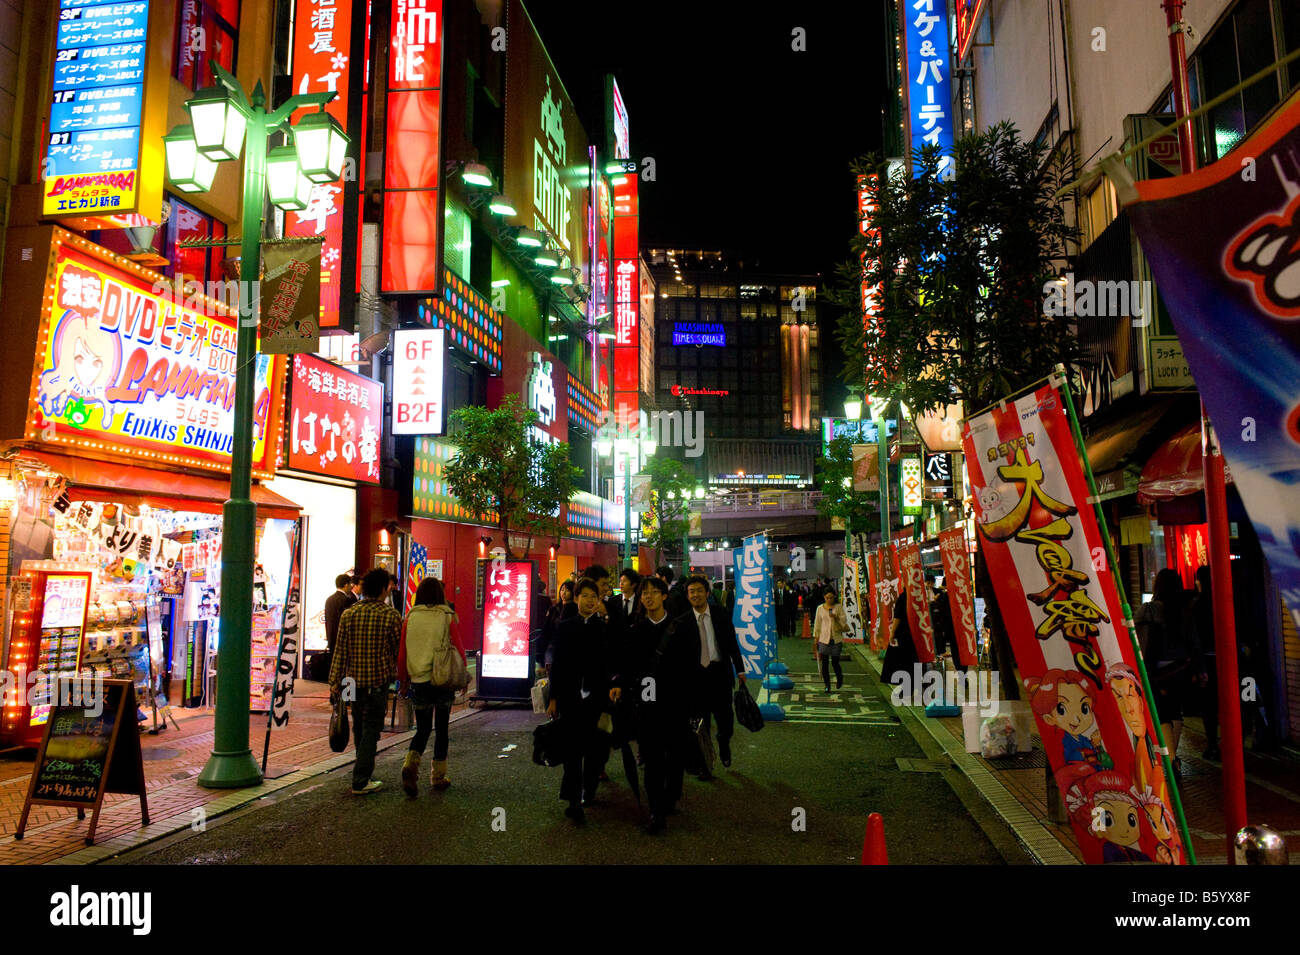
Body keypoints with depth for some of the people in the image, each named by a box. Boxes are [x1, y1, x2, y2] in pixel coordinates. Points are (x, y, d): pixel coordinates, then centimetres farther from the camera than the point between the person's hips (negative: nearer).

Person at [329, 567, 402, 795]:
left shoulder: (348, 614, 1)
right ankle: (360, 781, 1)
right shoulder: (391, 615, -9)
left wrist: (335, 681, 5)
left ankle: (363, 774, 31)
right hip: (378, 682, -4)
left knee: (359, 729, 17)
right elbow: (401, 649, -1)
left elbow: (340, 650, 1)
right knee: (371, 731, 3)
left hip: (354, 680, 4)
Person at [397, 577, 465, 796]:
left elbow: (402, 654, 3)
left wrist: (403, 679, 16)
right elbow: (459, 651, -3)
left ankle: (411, 765, -11)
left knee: (423, 728, 14)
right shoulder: (447, 618, -6)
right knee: (441, 729, 13)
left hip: (419, 681, 1)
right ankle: (438, 777, 18)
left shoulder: (410, 618, -1)